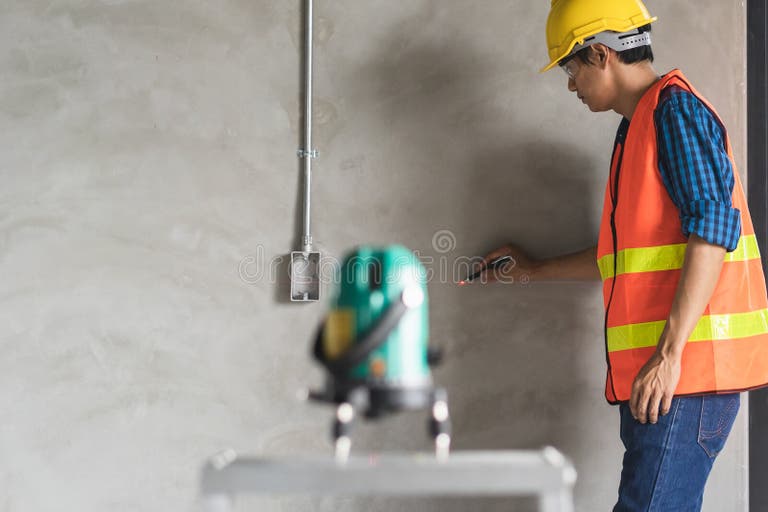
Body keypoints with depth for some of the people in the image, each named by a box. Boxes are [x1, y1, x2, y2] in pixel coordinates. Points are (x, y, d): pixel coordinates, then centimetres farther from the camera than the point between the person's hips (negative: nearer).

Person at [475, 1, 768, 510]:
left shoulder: (676, 110, -7)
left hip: (688, 368, -10)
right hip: (655, 373, 10)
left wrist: (670, 352, -24)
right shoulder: (640, 127, 24)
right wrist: (536, 270, 39)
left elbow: (713, 225, -19)